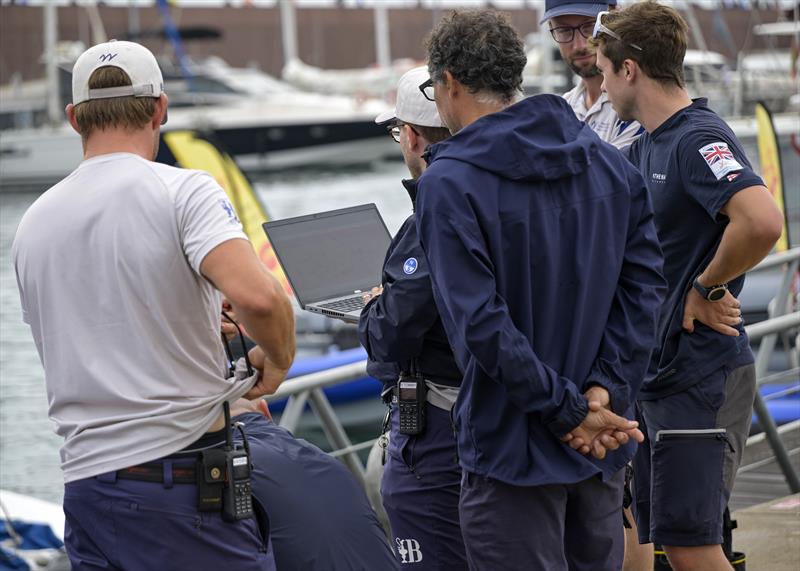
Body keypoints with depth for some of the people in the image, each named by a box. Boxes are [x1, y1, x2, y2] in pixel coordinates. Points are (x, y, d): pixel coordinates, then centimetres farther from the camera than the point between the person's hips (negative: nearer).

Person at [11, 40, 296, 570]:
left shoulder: (32, 224, 10)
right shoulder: (183, 191, -8)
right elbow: (256, 296, -24)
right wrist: (279, 362, -3)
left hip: (84, 481, 6)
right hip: (184, 479, -6)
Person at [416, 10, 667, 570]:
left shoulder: (449, 184, -13)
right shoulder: (610, 163, 6)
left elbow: (482, 324, -19)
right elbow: (643, 284, 0)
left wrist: (568, 412, -14)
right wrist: (606, 389, -6)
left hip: (514, 449, -6)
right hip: (605, 451, 6)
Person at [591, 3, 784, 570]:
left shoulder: (700, 139, -17)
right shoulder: (646, 146, 13)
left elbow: (763, 221, -34)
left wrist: (707, 288, -20)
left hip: (702, 376, -10)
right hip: (654, 373, 10)